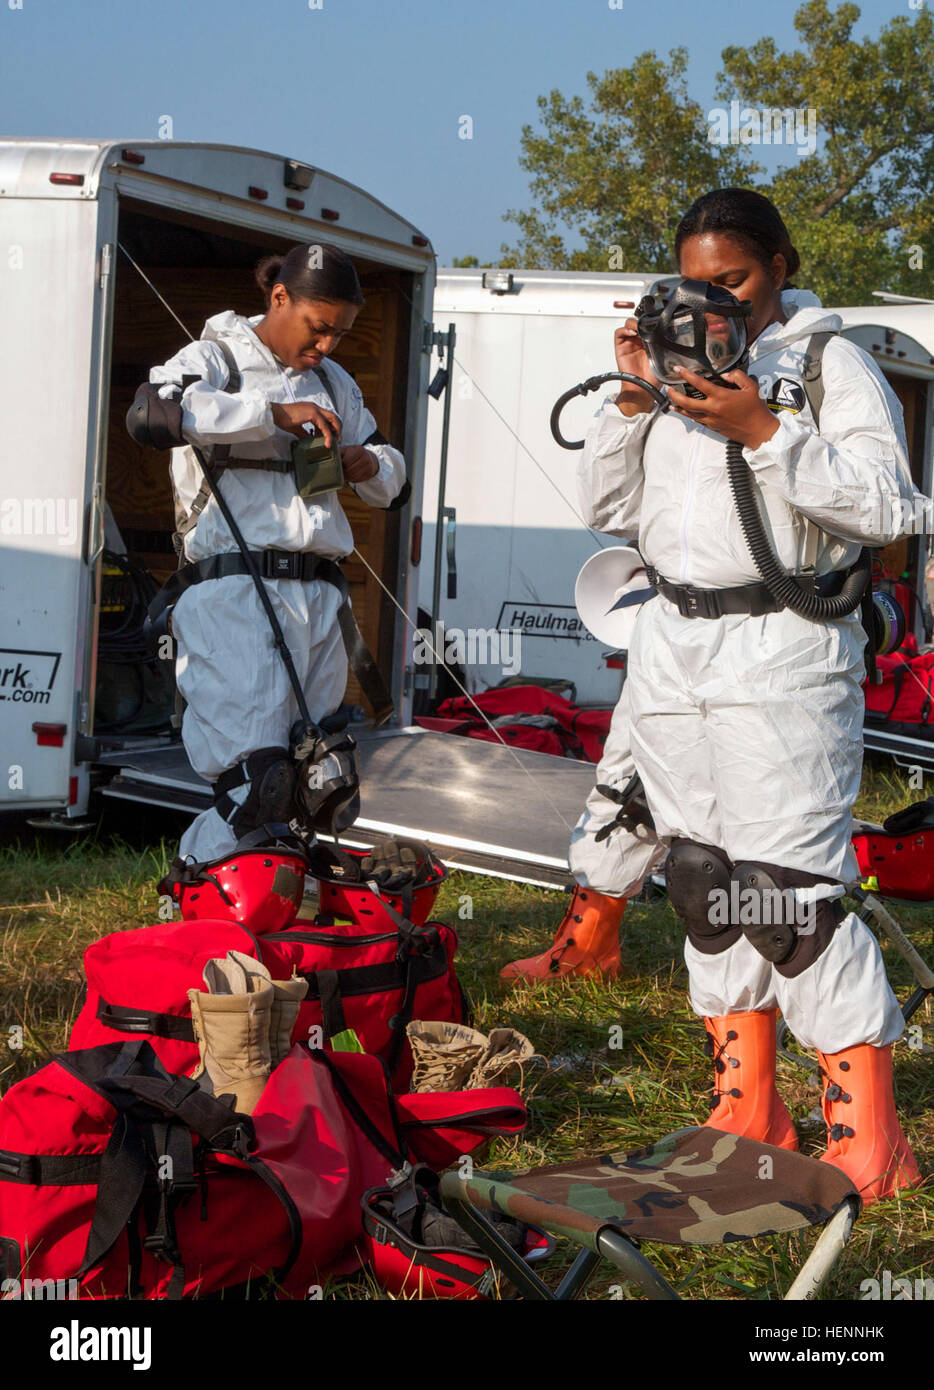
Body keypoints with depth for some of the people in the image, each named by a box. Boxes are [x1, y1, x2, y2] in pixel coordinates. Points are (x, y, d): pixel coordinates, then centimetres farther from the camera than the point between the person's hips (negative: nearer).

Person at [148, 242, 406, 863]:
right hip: (236, 596, -7)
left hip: (317, 599, 7)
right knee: (258, 779, -18)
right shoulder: (214, 360, 2)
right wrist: (274, 413, -20)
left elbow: (391, 475, 32)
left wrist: (372, 466, 6)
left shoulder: (335, 385, 22)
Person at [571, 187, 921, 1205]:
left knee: (789, 883, -13)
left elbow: (886, 506, -12)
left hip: (781, 650, -6)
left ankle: (866, 1141, -7)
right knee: (703, 880, 8)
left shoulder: (829, 363, 0)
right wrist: (631, 398, 3)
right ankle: (745, 1120, 17)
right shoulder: (673, 365, 17)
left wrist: (763, 431, -18)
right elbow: (607, 510, 16)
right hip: (673, 643, 6)